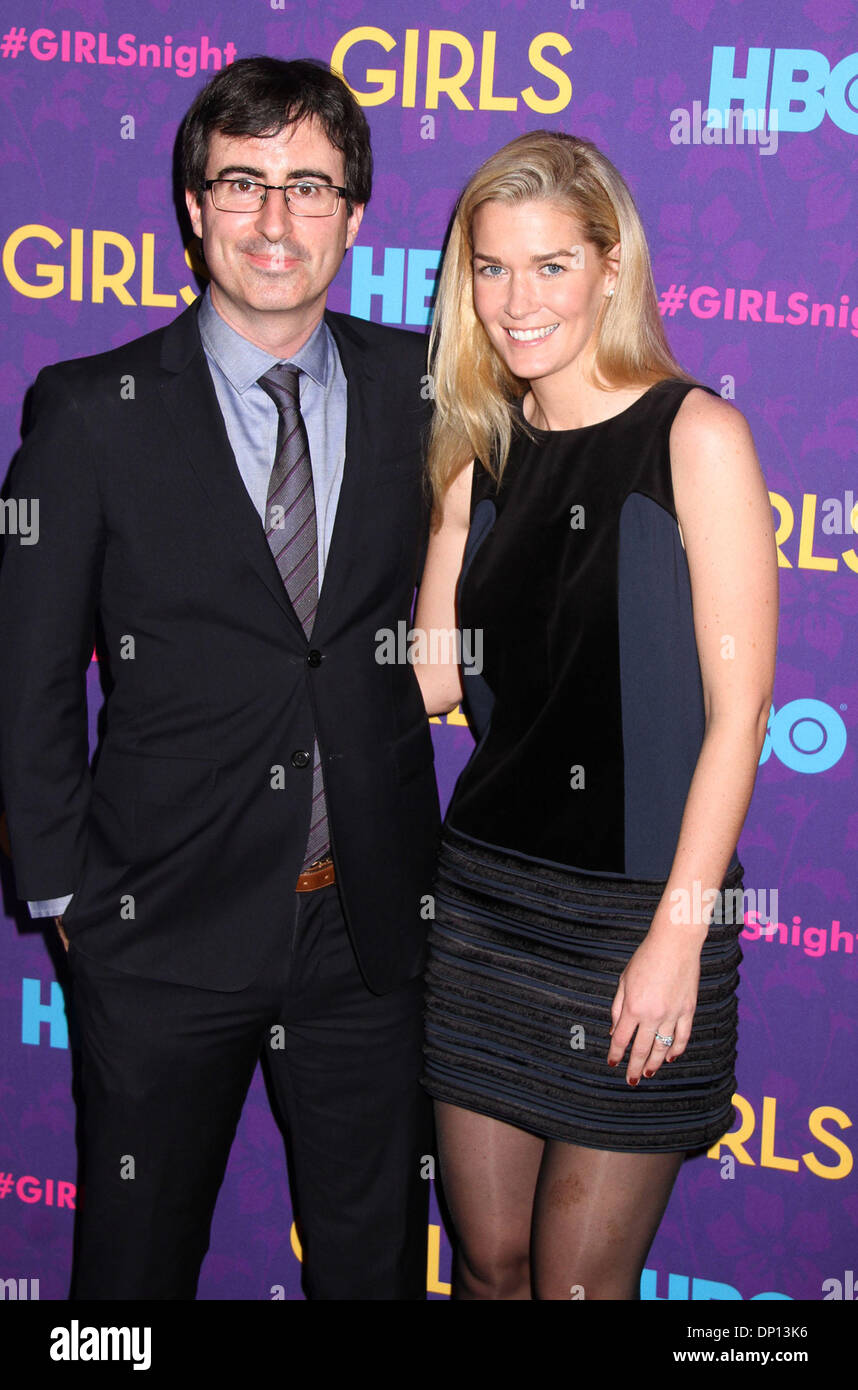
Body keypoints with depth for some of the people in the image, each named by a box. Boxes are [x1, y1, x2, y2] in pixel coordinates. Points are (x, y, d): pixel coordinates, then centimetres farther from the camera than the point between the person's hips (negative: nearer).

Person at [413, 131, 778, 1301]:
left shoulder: (693, 435, -9)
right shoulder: (480, 455, 8)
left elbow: (738, 706, -12)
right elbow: (430, 674, 9)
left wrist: (678, 933, -15)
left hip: (636, 911, -5)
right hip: (485, 894, 5)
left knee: (579, 1278, 6)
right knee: (488, 1259, 14)